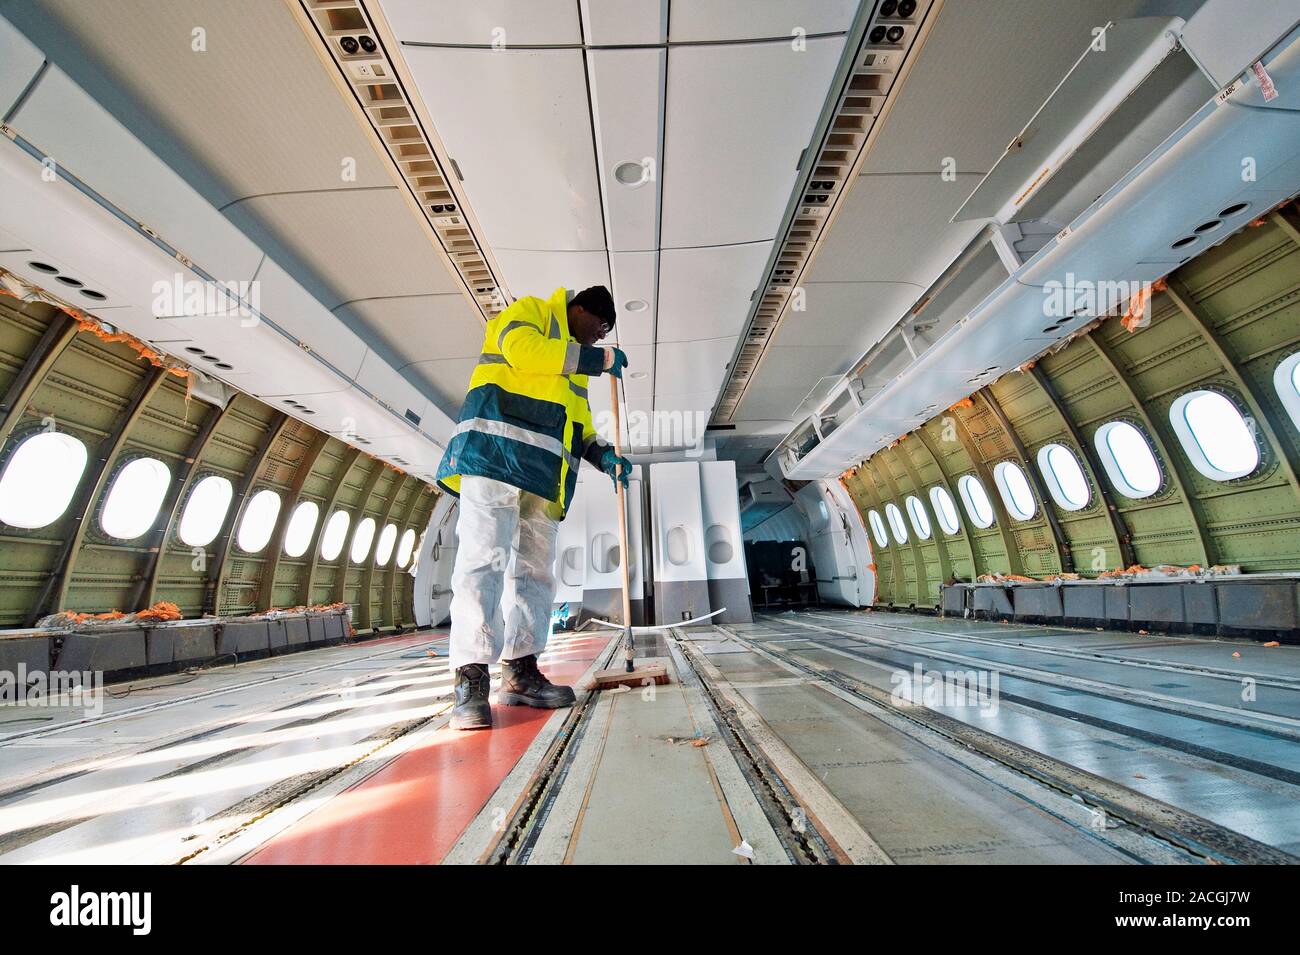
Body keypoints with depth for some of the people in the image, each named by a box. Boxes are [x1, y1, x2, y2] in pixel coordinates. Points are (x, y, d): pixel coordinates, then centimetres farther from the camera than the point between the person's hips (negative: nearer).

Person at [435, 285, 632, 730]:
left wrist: (604, 456, 8)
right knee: (484, 557, -13)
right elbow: (522, 348, -12)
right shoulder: (531, 310, 12)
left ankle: (520, 673, 10)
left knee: (535, 569, 4)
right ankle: (470, 678, -11)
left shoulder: (574, 364, 32)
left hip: (544, 472, 8)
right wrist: (599, 359, -7)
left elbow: (579, 426, 27)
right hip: (494, 451, -8)